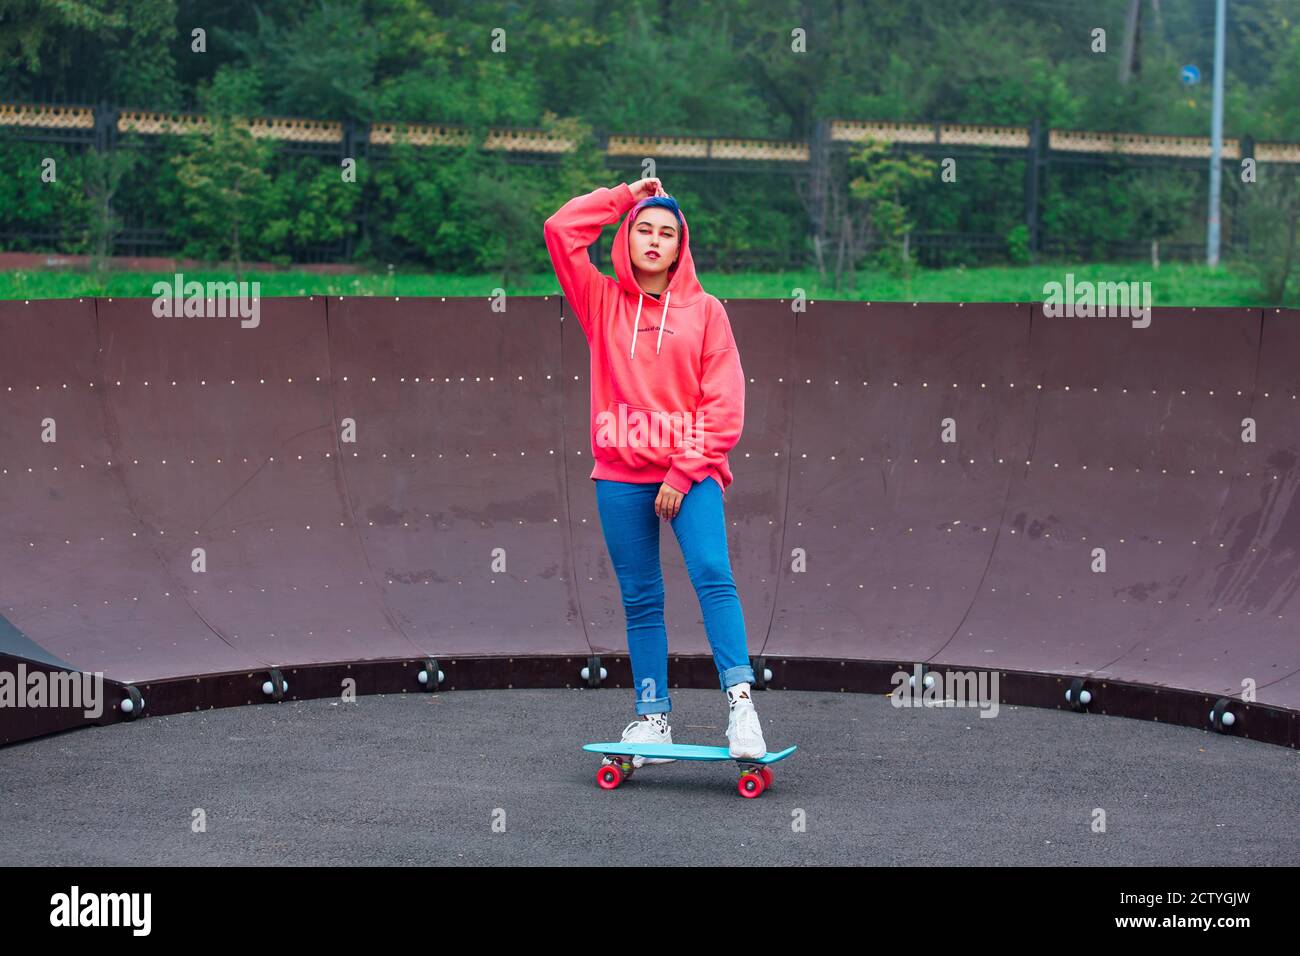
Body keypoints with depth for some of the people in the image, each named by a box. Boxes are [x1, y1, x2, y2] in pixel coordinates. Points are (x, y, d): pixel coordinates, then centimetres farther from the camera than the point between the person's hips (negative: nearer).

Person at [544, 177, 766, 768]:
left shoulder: (704, 310, 5)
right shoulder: (602, 302, 11)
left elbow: (724, 404, -1)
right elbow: (561, 230, -1)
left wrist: (685, 472, -9)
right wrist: (625, 196, 6)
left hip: (690, 473, -2)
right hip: (620, 475, 2)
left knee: (713, 575, -19)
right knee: (640, 600, 3)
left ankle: (740, 700, -22)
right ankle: (652, 718, 6)